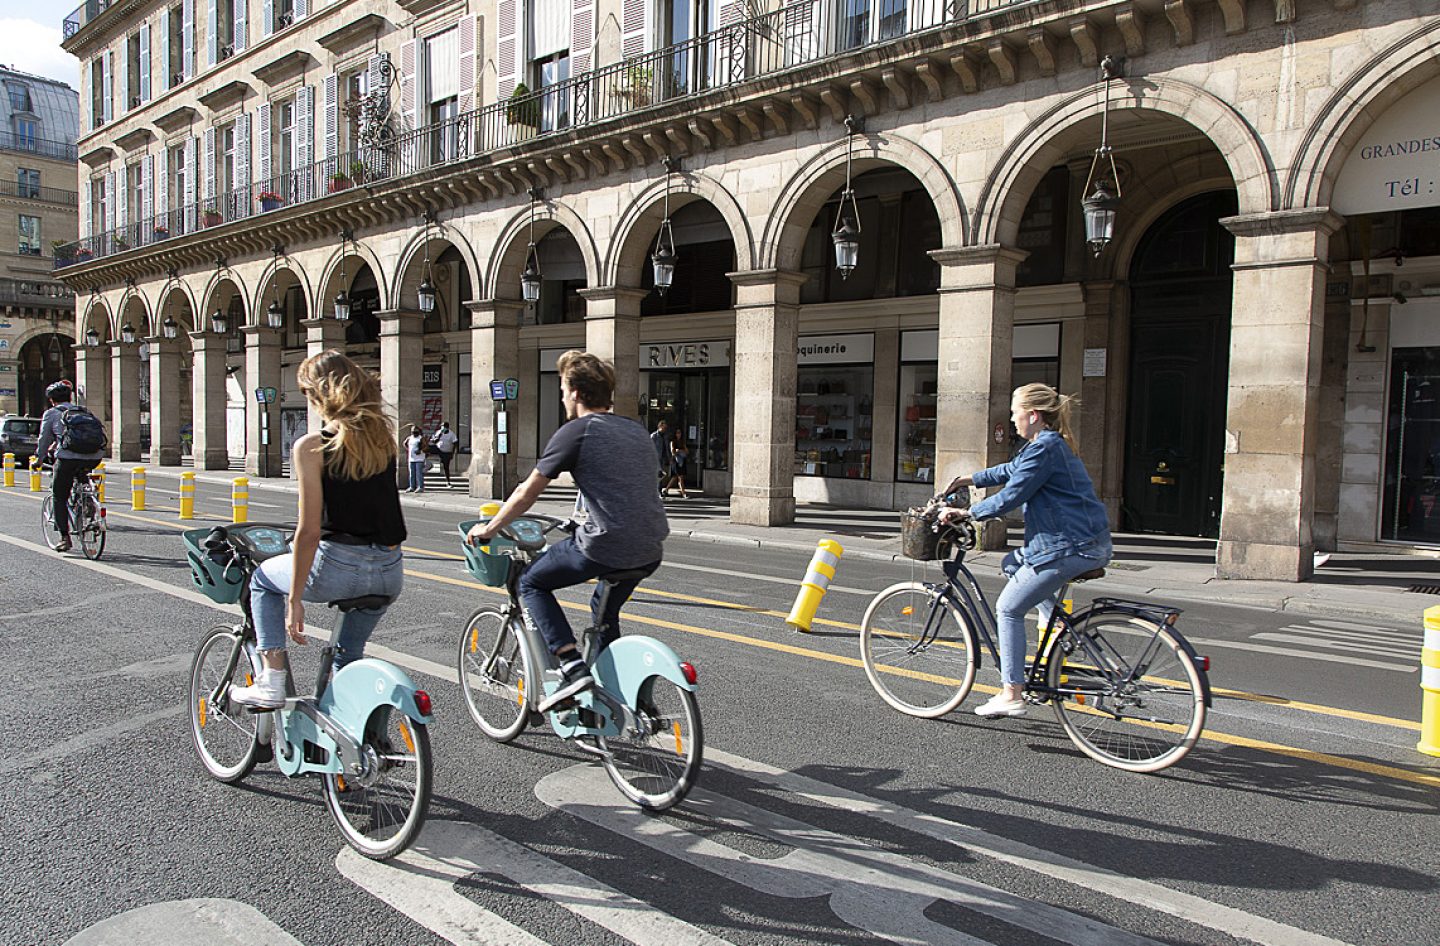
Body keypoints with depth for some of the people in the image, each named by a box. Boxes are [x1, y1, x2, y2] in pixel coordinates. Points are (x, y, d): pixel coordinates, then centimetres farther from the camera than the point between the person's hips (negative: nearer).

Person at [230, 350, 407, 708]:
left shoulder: (311, 447, -10)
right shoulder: (384, 436, 6)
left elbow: (309, 531, -12)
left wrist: (294, 599, -4)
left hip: (338, 569, -4)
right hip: (390, 573, 5)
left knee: (263, 578, 27)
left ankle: (272, 680, 20)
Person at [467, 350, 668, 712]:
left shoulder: (576, 431, -3)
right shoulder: (634, 429, 18)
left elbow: (526, 494, 0)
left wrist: (488, 529, 14)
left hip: (605, 546, -7)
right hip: (649, 549, 7)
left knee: (531, 583, 13)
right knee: (605, 612, 30)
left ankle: (572, 667, 0)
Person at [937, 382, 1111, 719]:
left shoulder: (1044, 448, -15)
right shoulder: (1053, 444, 17)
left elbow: (1011, 496, -16)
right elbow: (1011, 470, 30)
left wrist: (966, 513, -6)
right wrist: (969, 479, 34)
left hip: (1068, 548, -10)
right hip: (1089, 541, 10)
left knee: (1009, 608, 0)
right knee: (1012, 564, 26)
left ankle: (1011, 696, 4)